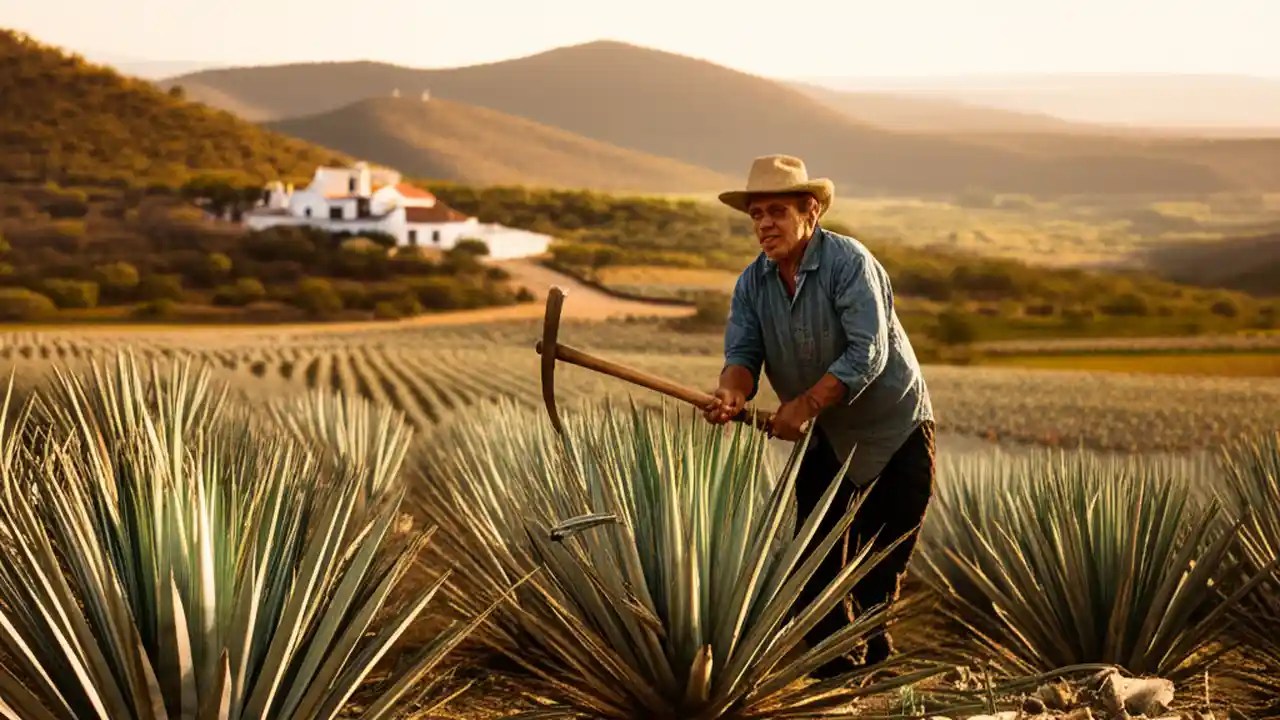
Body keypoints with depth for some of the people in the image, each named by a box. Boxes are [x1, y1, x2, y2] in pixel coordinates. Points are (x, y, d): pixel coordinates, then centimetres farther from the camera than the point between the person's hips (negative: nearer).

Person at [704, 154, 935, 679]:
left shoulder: (850, 262, -22)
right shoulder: (752, 283, -3)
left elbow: (867, 354, -28)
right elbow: (743, 350, -11)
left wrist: (807, 404, -34)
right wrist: (733, 391, -34)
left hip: (895, 432, -5)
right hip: (823, 439, 5)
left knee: (880, 567, 1)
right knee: (817, 564, 2)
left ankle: (873, 656, 22)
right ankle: (835, 671, 14)